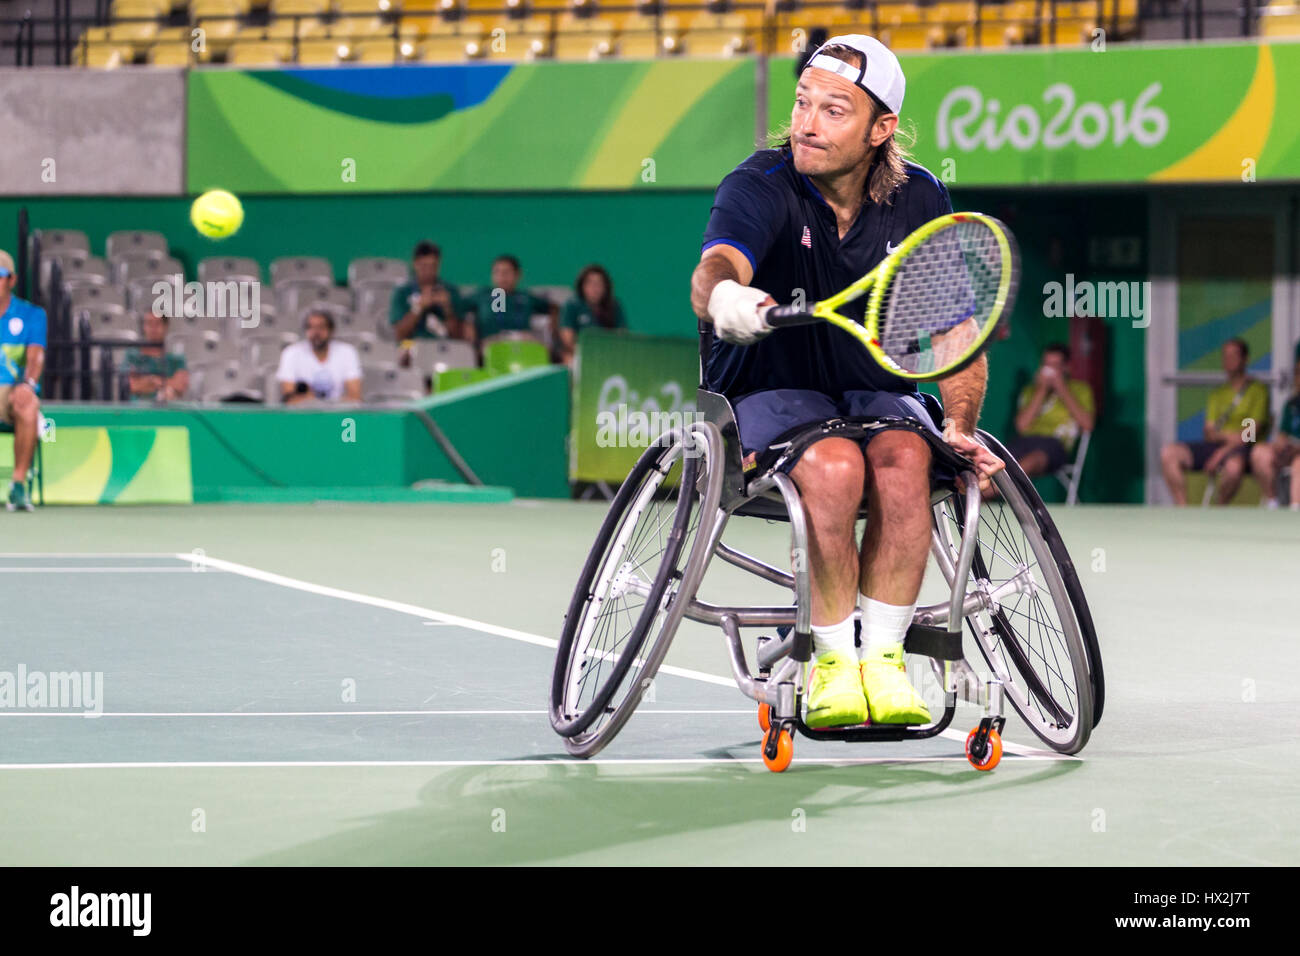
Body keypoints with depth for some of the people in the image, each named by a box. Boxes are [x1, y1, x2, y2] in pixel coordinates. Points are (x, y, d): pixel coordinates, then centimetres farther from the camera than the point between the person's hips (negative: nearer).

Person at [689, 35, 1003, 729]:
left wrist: (961, 426, -13)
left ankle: (882, 658, -25)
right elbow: (713, 271, -33)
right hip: (770, 393, -3)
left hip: (881, 394, 3)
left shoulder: (921, 202, 1)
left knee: (904, 459, -32)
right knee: (834, 466, -35)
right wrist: (722, 295, -58)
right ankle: (833, 663, -21)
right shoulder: (760, 187, -11)